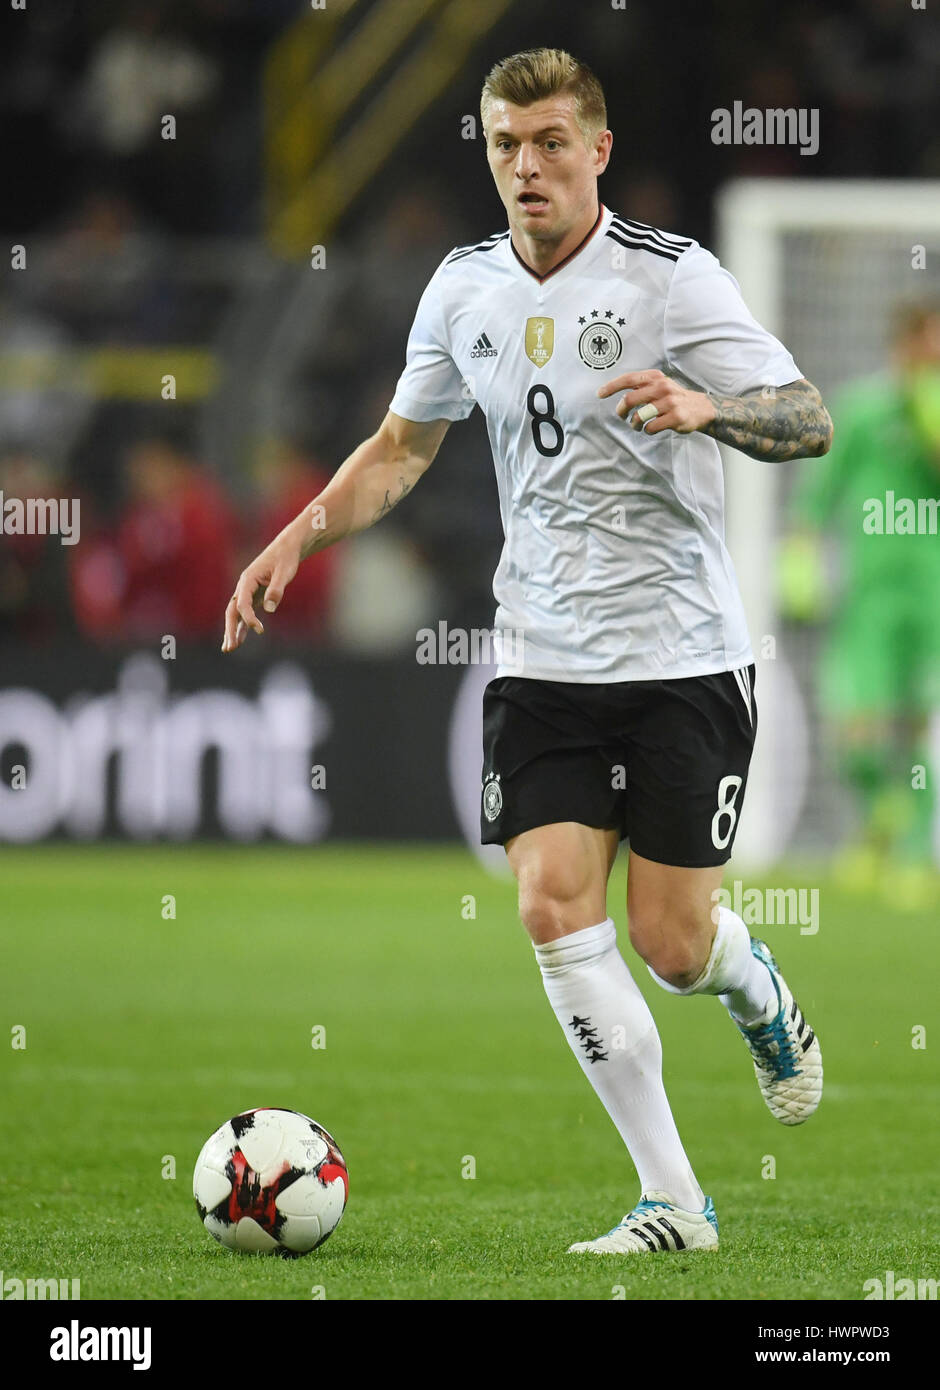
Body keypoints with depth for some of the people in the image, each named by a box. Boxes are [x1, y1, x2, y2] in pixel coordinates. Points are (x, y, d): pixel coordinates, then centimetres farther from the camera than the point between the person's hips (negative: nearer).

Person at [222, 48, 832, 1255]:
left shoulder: (670, 276, -9)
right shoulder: (465, 289, 6)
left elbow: (810, 422, -13)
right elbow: (403, 445, 21)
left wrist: (704, 406, -32)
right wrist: (297, 538, 9)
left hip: (683, 654, -4)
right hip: (542, 658, 4)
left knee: (671, 943, -4)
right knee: (555, 905, -14)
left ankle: (758, 990, 36)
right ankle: (673, 1201, -7)